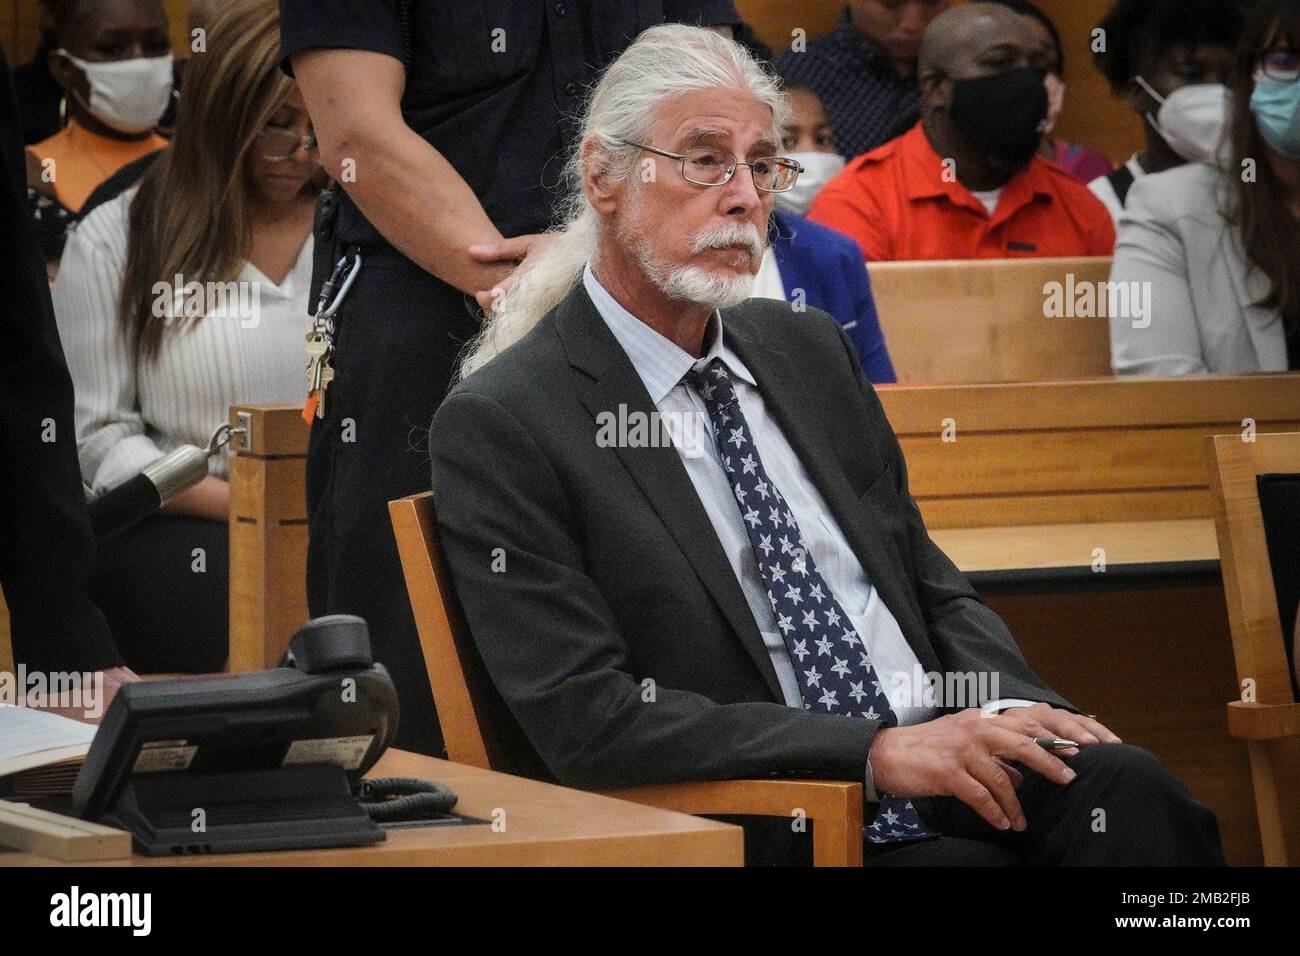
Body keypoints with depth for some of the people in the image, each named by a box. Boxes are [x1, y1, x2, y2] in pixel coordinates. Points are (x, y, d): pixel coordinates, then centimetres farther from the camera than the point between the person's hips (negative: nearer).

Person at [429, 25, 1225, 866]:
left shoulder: (810, 350, 18)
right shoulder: (500, 425, -4)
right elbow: (583, 719, -13)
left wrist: (1015, 708, -2)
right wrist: (877, 751, -20)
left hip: (945, 768, 6)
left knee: (1124, 787, -26)